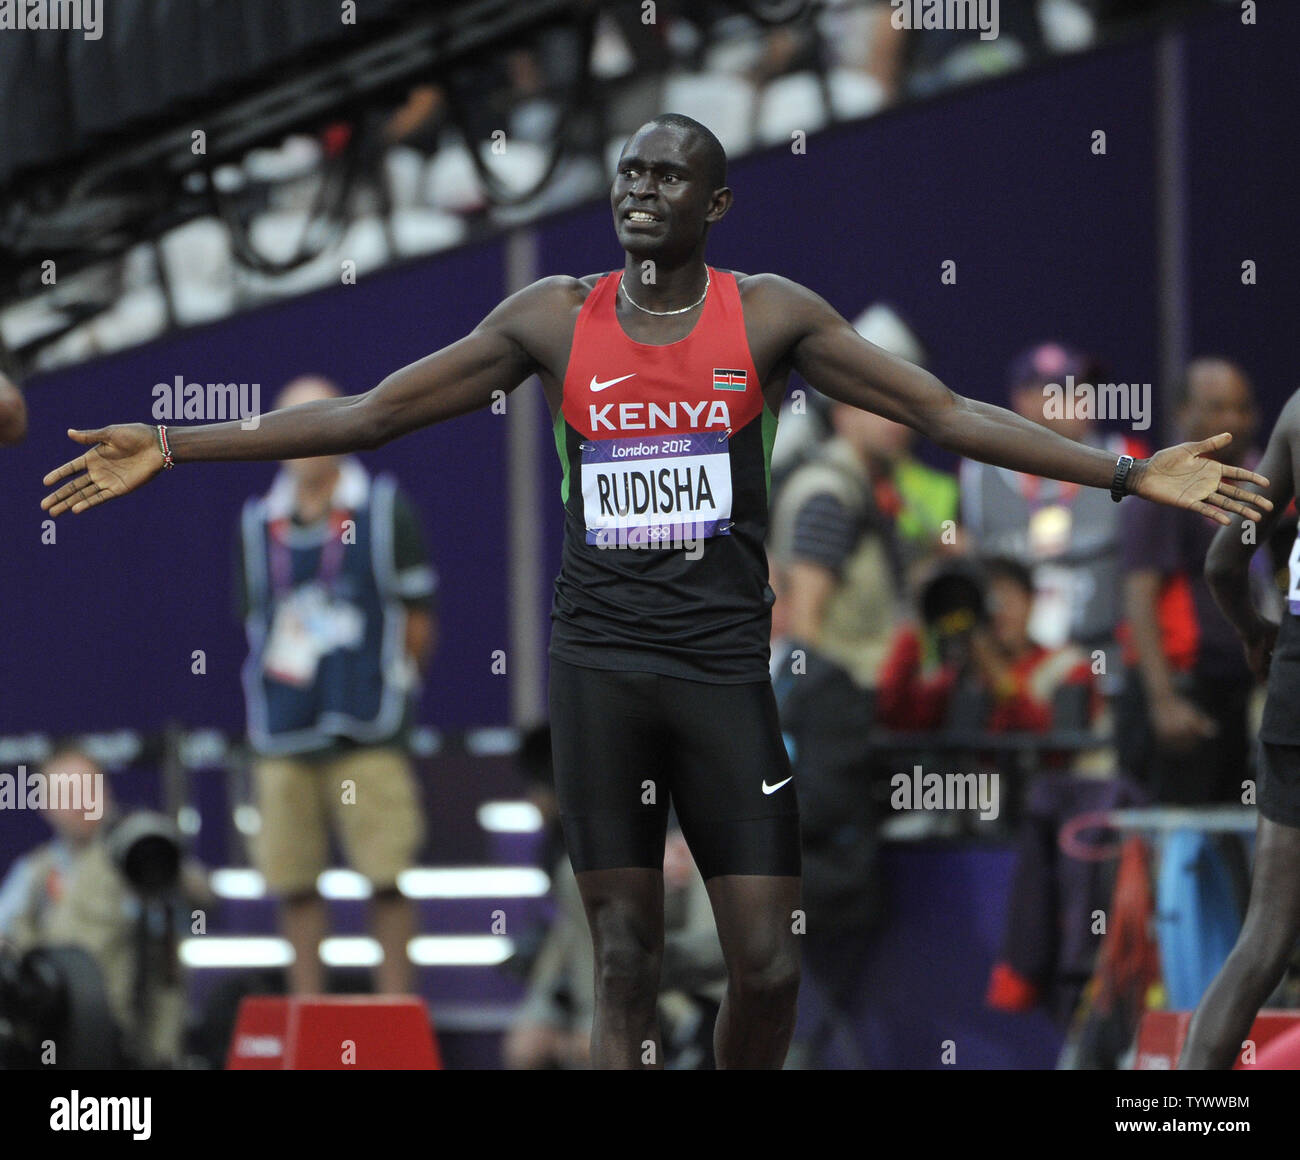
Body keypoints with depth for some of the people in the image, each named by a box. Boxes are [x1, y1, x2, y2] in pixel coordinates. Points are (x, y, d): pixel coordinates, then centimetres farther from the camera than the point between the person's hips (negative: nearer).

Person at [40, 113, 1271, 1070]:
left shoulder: (770, 315, 1)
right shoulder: (553, 317, 4)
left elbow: (948, 413, 0)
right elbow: (366, 414, 7)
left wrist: (1128, 472, -9)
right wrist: (170, 449, 3)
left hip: (725, 664, 0)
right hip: (599, 663, 0)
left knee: (768, 965, -5)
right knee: (623, 967, 1)